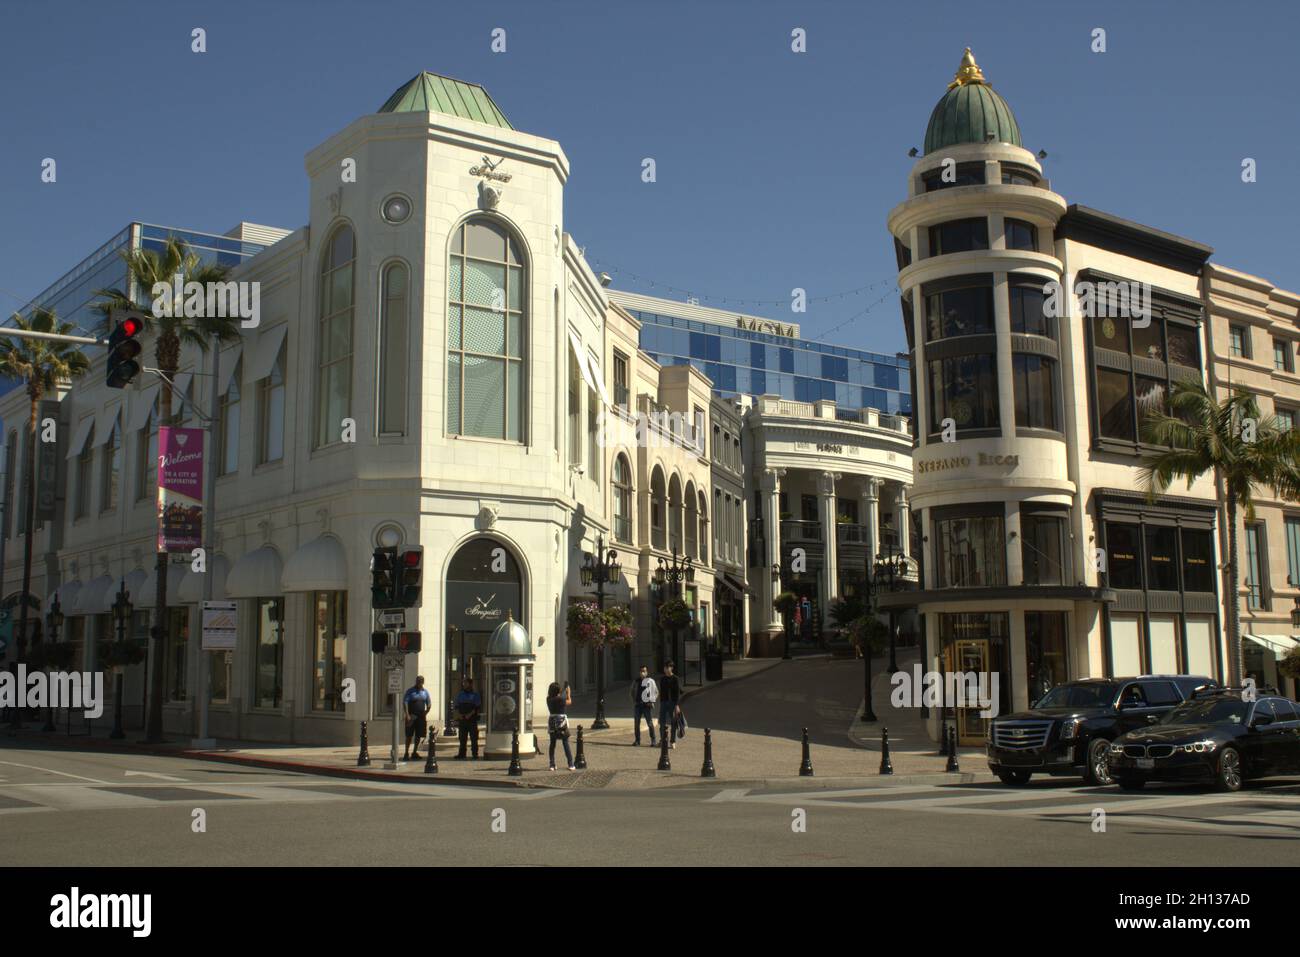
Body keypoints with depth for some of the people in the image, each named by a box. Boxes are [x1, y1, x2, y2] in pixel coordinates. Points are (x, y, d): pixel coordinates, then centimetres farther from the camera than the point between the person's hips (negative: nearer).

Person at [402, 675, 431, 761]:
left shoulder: (425, 691, 10)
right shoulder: (410, 691, -2)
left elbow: (429, 703, 15)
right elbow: (405, 702, -7)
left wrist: (425, 714, 3)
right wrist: (407, 715, -15)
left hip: (421, 716, 4)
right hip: (411, 716, -4)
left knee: (419, 735, 5)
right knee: (409, 735, -2)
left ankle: (415, 753, 16)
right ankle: (407, 753, 3)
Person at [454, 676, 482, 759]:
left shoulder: (475, 695, 1)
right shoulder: (460, 695, 14)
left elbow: (477, 707, -5)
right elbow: (457, 707, 14)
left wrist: (470, 714, -16)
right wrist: (458, 714, -4)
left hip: (472, 719, -4)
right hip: (462, 720, 4)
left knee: (474, 738, -2)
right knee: (462, 738, 6)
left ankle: (475, 754, 2)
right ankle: (462, 754, 10)